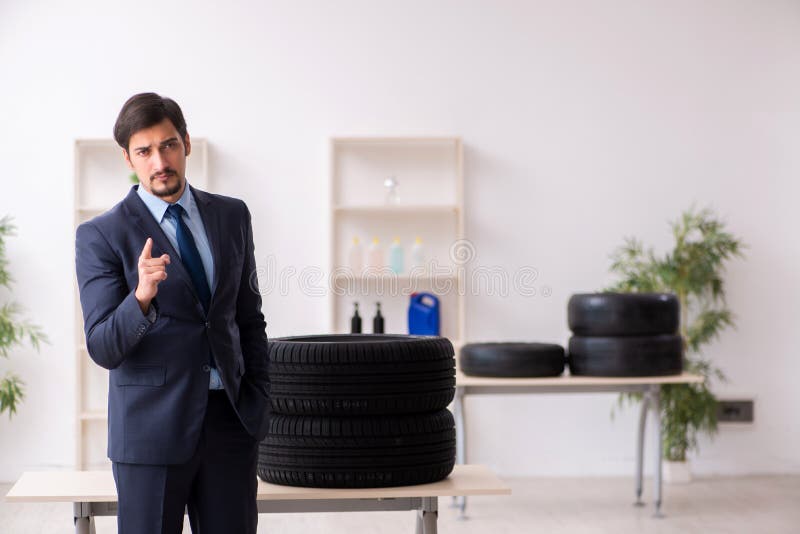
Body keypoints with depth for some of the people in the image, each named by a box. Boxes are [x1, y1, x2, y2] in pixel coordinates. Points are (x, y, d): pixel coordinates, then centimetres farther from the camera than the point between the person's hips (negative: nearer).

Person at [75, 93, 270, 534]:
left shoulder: (232, 216, 8)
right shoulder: (100, 236, -5)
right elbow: (102, 348, -12)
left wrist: (258, 400, 8)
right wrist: (141, 298, -29)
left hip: (231, 418, 4)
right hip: (151, 426, -3)